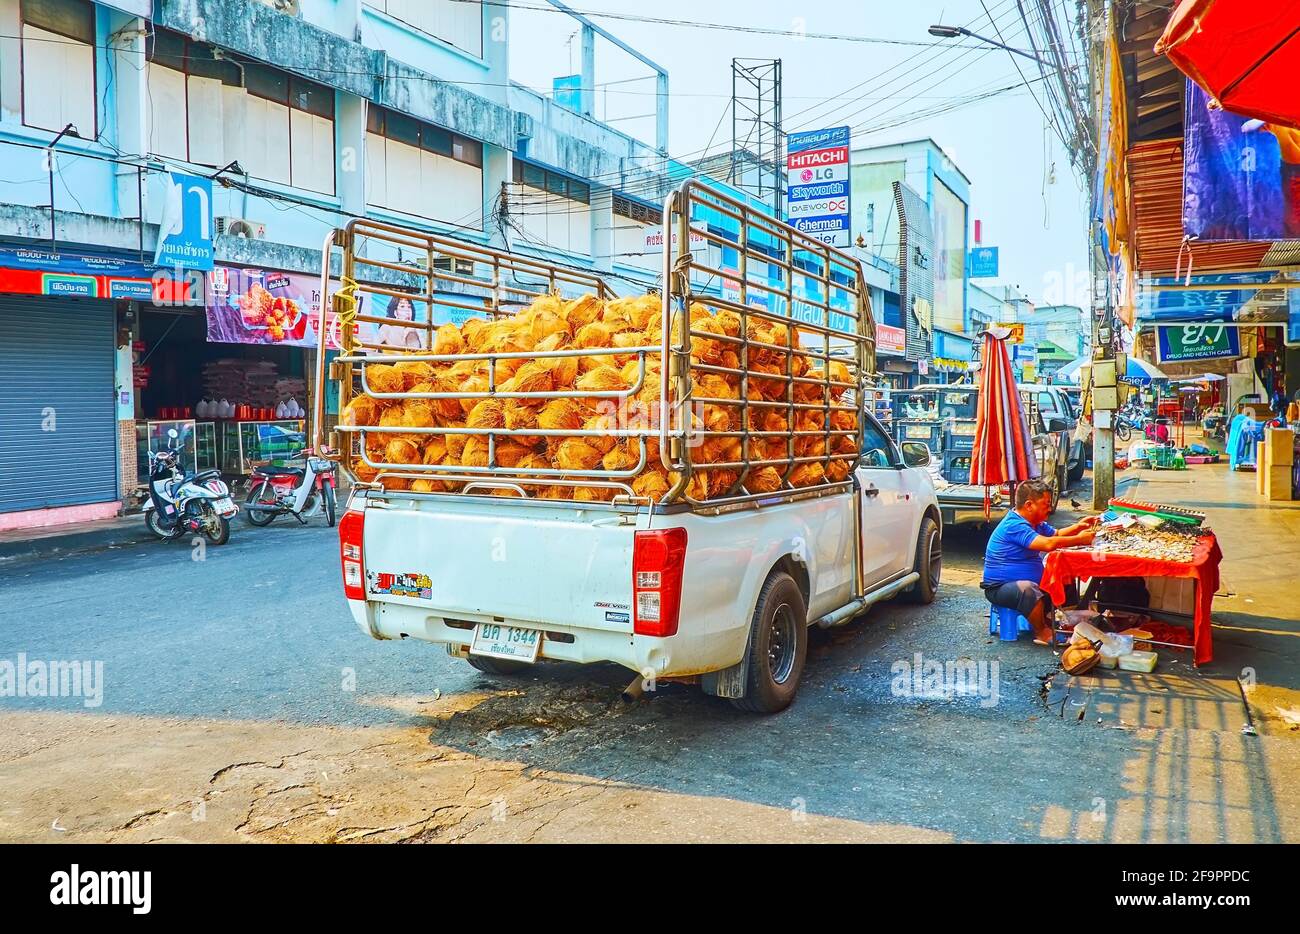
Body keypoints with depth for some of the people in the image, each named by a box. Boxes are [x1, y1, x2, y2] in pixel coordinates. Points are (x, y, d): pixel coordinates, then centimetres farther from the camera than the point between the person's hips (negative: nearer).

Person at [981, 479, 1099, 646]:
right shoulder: (1014, 525, -24)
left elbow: (1056, 534, 20)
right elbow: (1048, 544, -33)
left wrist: (1077, 527, 2)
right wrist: (1080, 539, -23)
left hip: (1028, 582, 11)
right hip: (999, 588, -11)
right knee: (1027, 588, -39)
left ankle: (1047, 620, 13)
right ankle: (1041, 632, -18)